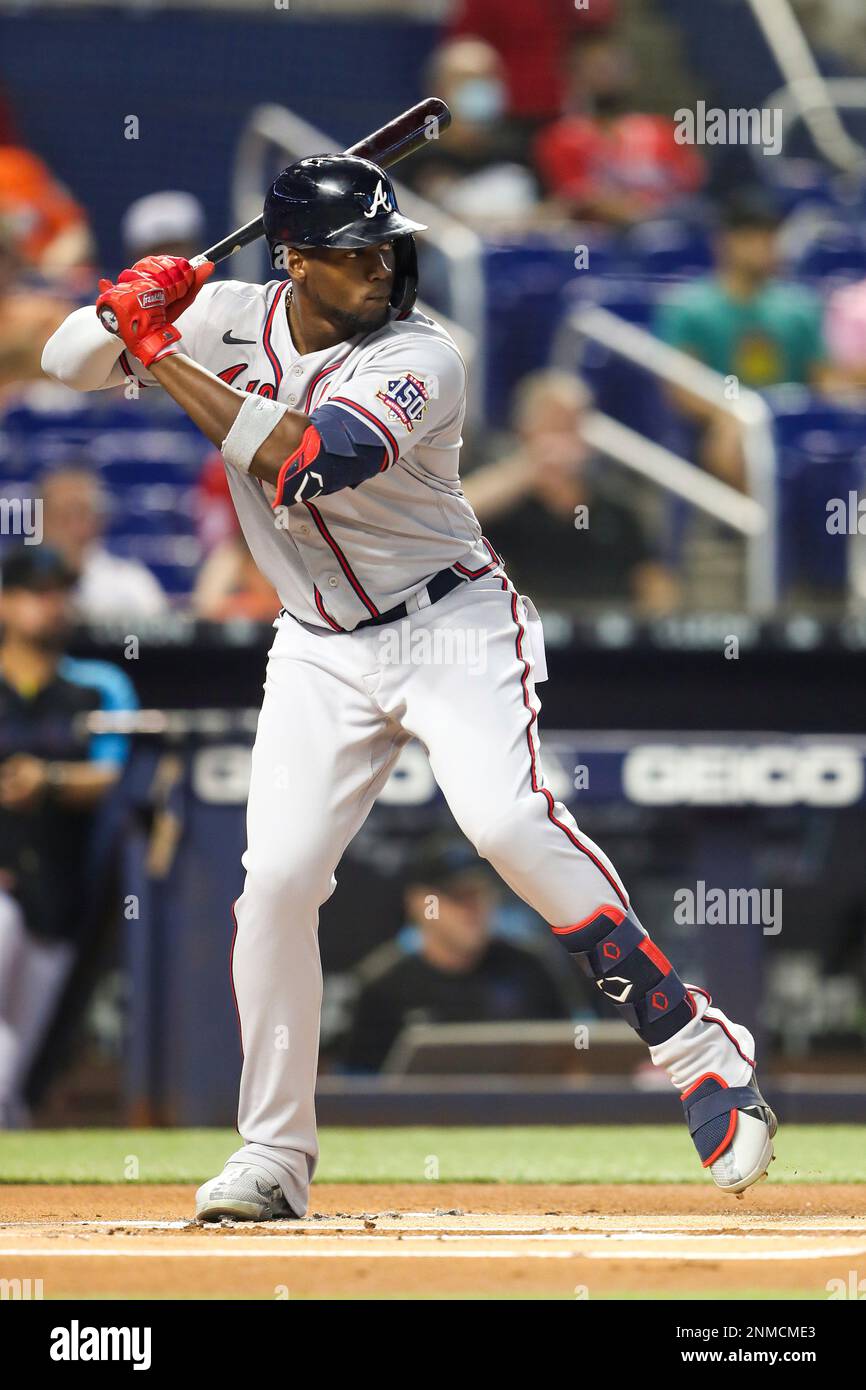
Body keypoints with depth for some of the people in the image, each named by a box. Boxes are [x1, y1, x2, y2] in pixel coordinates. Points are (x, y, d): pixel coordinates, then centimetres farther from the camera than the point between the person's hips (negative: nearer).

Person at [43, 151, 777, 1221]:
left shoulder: (419, 358, -19)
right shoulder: (231, 320, -2)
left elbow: (309, 461, -34)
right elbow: (70, 361, 5)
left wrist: (165, 358, -30)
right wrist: (133, 307, -18)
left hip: (450, 623, -4)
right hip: (321, 651, 5)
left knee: (508, 822, -26)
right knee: (276, 877, -8)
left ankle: (695, 1044, -20)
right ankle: (273, 1156, 4)